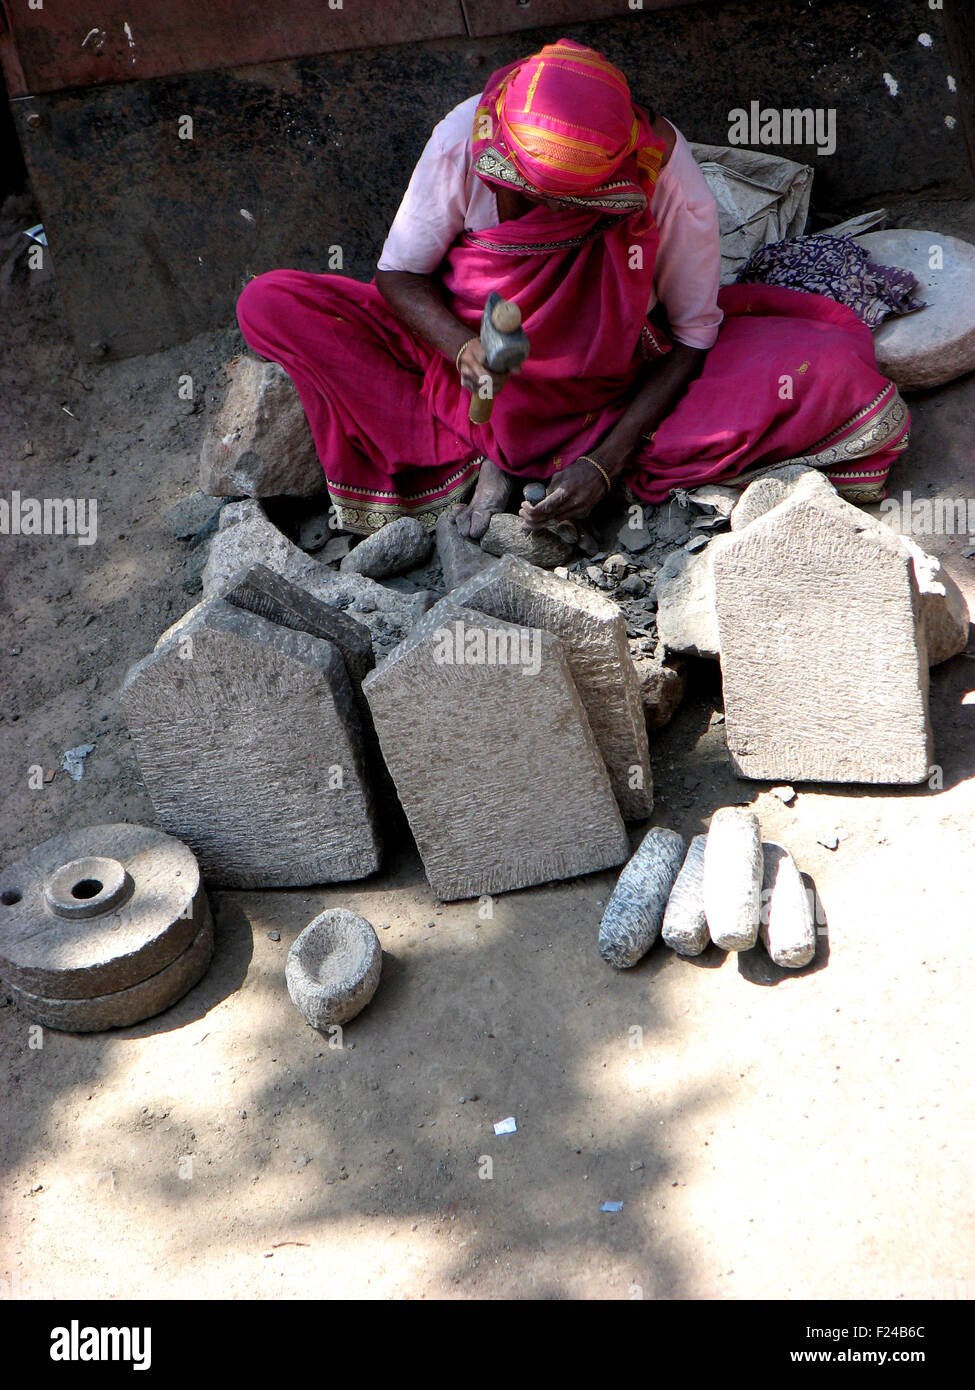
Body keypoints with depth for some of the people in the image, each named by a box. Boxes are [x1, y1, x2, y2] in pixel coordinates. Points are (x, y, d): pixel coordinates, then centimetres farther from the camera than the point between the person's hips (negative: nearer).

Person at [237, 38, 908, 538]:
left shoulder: (670, 181, -24)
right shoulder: (462, 143, -22)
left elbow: (691, 339, -14)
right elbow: (398, 273, -11)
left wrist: (608, 461, -24)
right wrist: (464, 348, -33)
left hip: (617, 380, -1)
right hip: (471, 349, 1)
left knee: (835, 373, -24)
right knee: (270, 306, -19)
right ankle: (469, 460, -20)